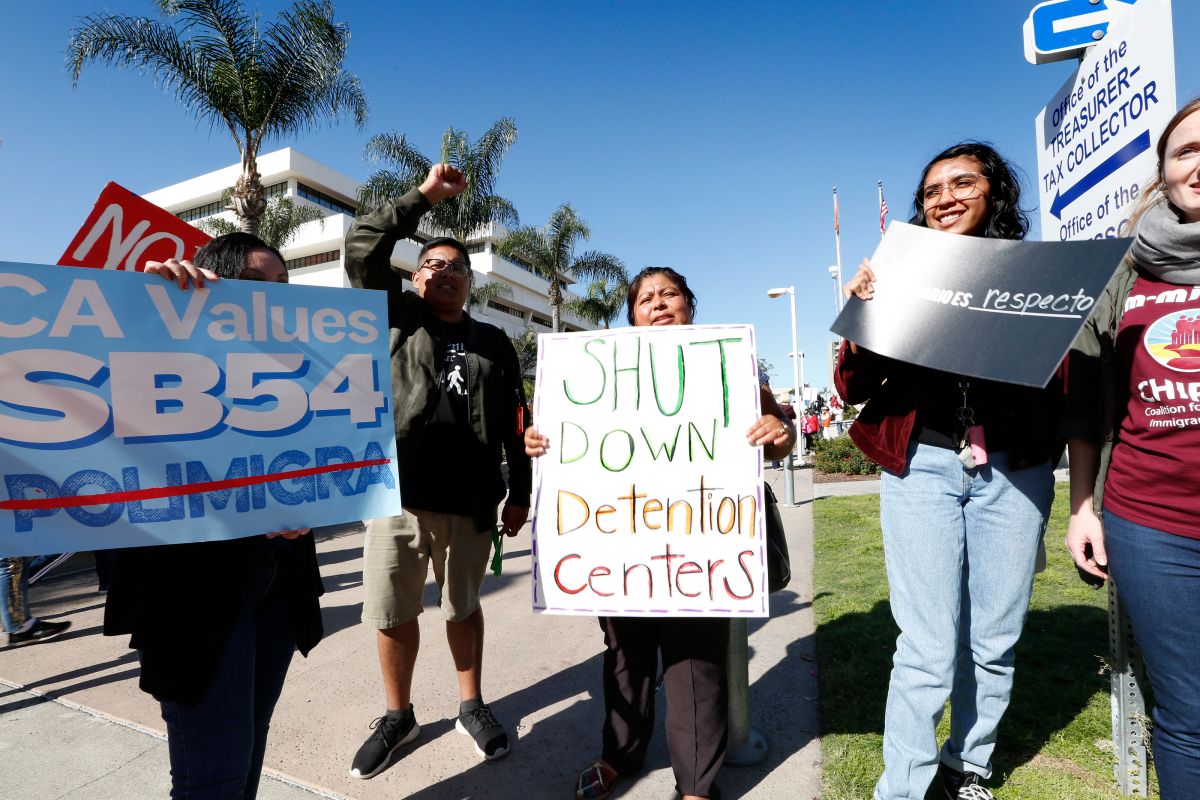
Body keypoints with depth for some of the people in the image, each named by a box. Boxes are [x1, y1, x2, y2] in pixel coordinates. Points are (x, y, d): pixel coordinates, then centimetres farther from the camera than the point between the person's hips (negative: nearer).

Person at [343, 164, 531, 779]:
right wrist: (425, 195, -3)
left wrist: (519, 493, 5)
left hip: (470, 502, 0)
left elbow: (514, 423, 8)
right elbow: (362, 247, -3)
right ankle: (398, 715, 33)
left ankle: (470, 705, 35)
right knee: (391, 613, 10)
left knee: (463, 608, 15)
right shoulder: (397, 317, 9)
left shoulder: (493, 343, 9)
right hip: (398, 494, 0)